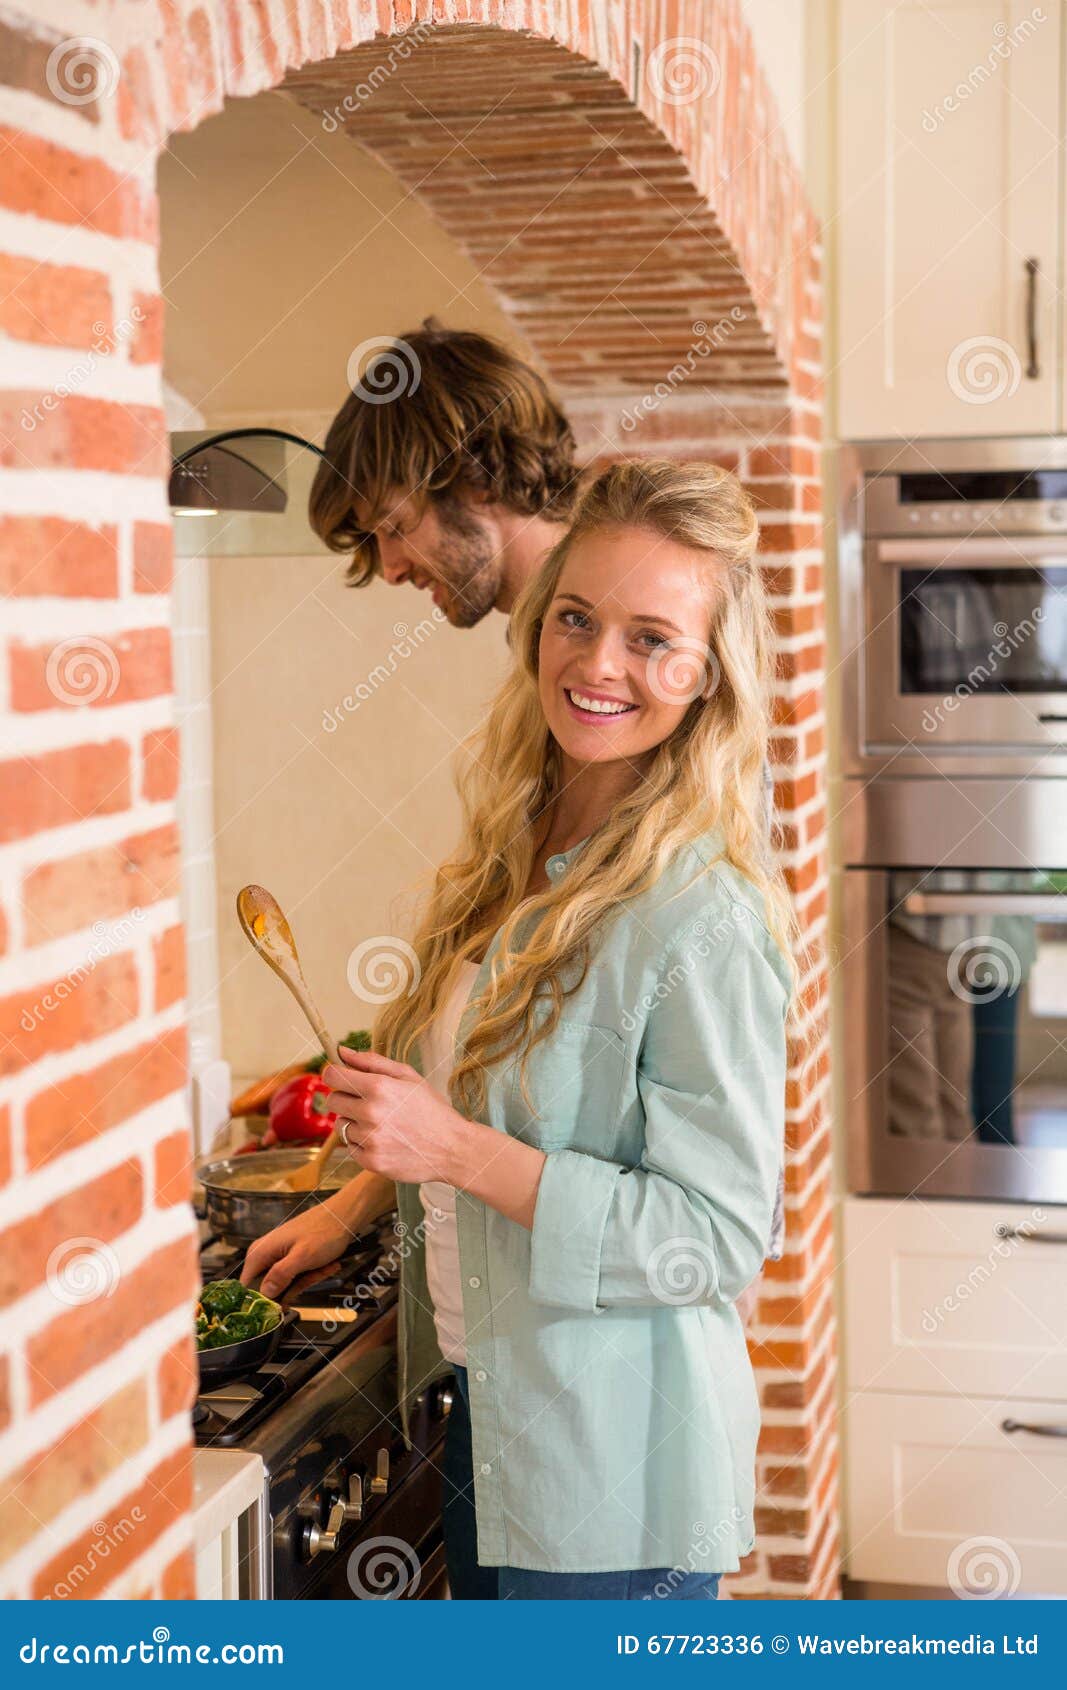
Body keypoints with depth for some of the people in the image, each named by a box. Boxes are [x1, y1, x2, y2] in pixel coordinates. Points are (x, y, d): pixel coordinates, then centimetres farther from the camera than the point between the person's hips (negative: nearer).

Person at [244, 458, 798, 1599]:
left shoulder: (705, 919, -24)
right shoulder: (519, 851, 1)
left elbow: (719, 1238, -23)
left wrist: (460, 1151, -26)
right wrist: (355, 1203, 16)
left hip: (614, 1461, -7)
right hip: (486, 1410, 8)